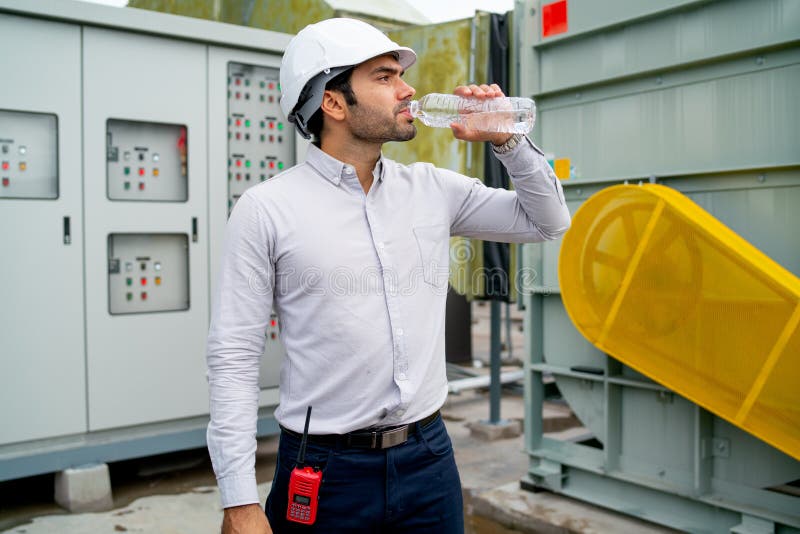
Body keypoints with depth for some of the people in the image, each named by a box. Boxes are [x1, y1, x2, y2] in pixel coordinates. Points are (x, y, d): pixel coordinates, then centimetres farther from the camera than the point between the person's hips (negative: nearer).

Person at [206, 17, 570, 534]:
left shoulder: (432, 189, 3)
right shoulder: (266, 210, -9)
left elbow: (548, 221, 12)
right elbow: (235, 359, -9)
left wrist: (507, 139, -2)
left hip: (429, 456, 4)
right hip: (324, 470, -4)